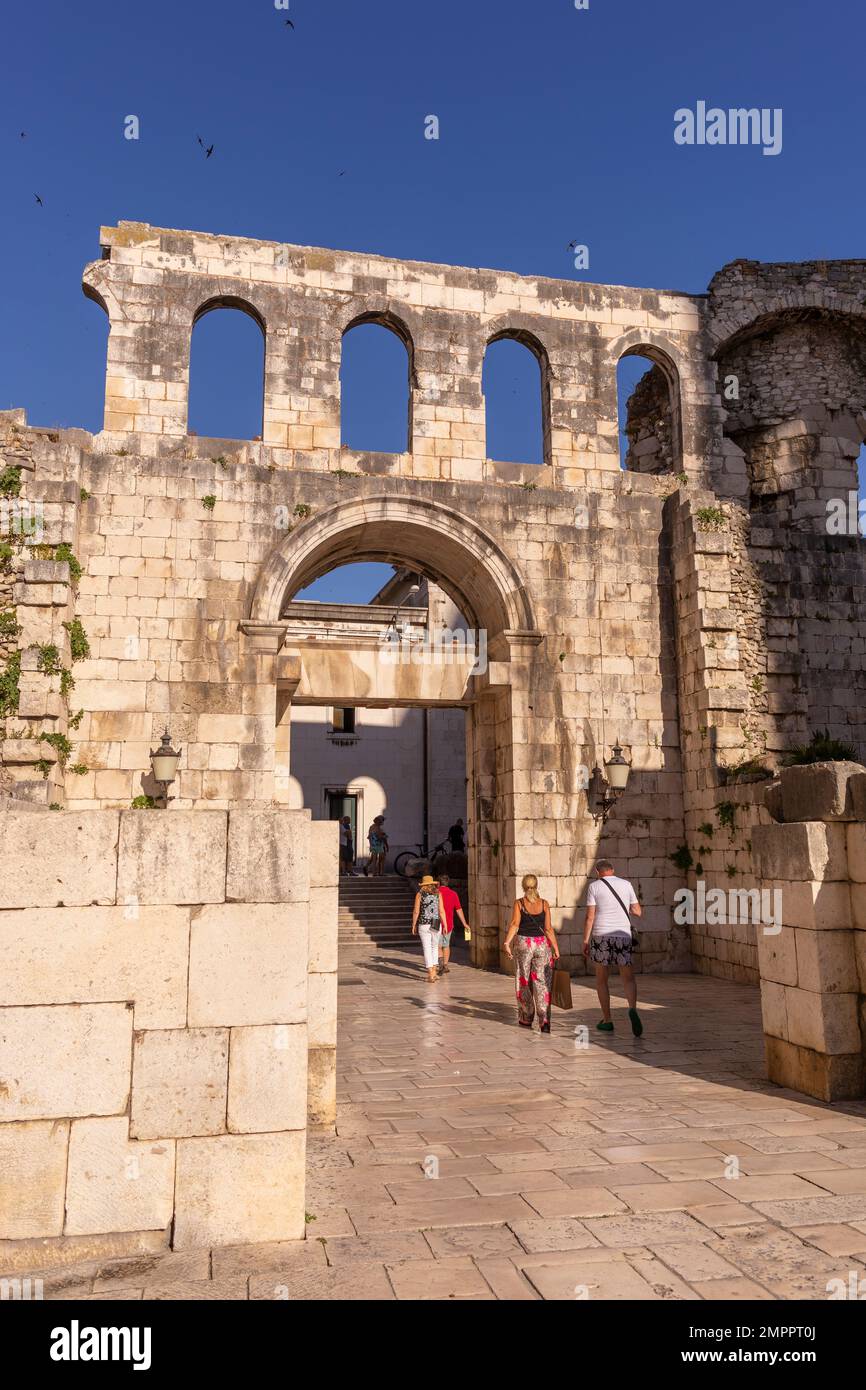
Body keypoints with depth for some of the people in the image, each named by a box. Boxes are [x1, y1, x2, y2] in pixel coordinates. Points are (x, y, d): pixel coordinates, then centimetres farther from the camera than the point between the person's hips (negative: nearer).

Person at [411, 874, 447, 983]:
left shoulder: (419, 894, -1)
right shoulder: (438, 894, 3)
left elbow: (416, 911, -3)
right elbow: (441, 911, -1)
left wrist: (414, 925, 7)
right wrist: (445, 926, 4)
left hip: (424, 925, -2)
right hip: (436, 925, 2)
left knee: (427, 949, 1)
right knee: (435, 947, 20)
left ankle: (431, 975, -4)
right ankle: (434, 971, 19)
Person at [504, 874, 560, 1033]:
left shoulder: (519, 903, -1)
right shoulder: (544, 903, 1)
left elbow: (514, 924, -13)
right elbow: (548, 929, -1)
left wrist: (507, 942, -17)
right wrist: (556, 948, 4)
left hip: (523, 943, 0)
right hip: (542, 944, 0)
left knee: (524, 982, 13)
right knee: (542, 983, 1)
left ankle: (526, 1019, 23)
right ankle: (544, 1021, -10)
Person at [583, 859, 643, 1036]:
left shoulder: (594, 886, 0)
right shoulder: (626, 884, 7)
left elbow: (590, 917, -4)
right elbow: (637, 912, 10)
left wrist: (585, 941, 1)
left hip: (601, 936, -1)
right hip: (623, 935, 1)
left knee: (601, 979, 13)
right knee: (628, 978, 10)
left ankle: (607, 1020, 13)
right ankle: (633, 1009, -17)